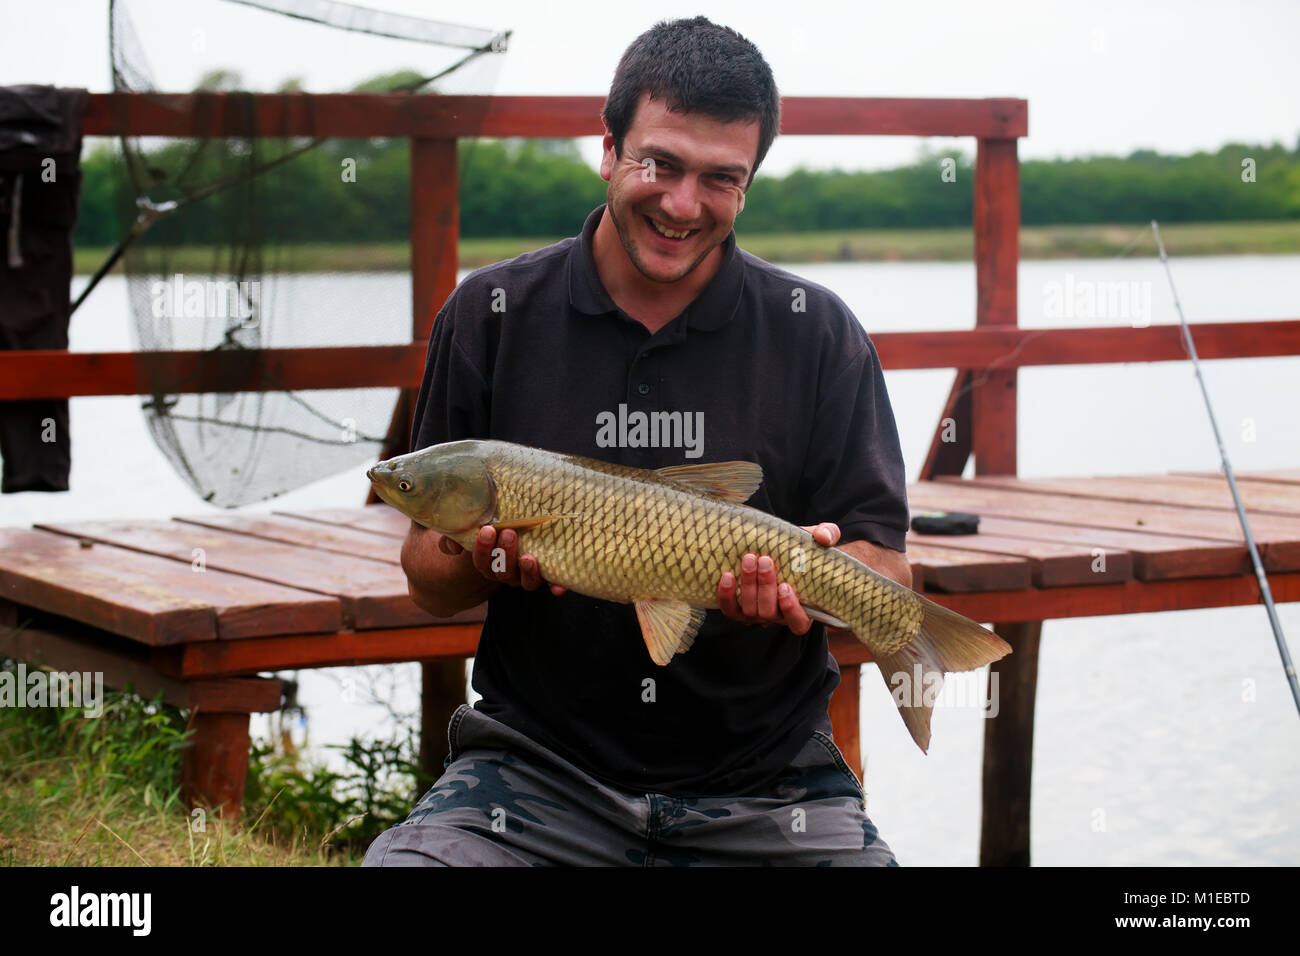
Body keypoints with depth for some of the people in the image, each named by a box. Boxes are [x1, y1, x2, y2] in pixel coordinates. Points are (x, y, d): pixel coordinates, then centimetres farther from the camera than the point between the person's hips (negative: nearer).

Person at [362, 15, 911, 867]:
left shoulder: (818, 335, 3)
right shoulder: (492, 316, 4)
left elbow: (886, 569, 2)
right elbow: (426, 579, 7)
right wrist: (482, 560, -16)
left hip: (767, 786, 0)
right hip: (538, 760, 0)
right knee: (404, 861, -26)